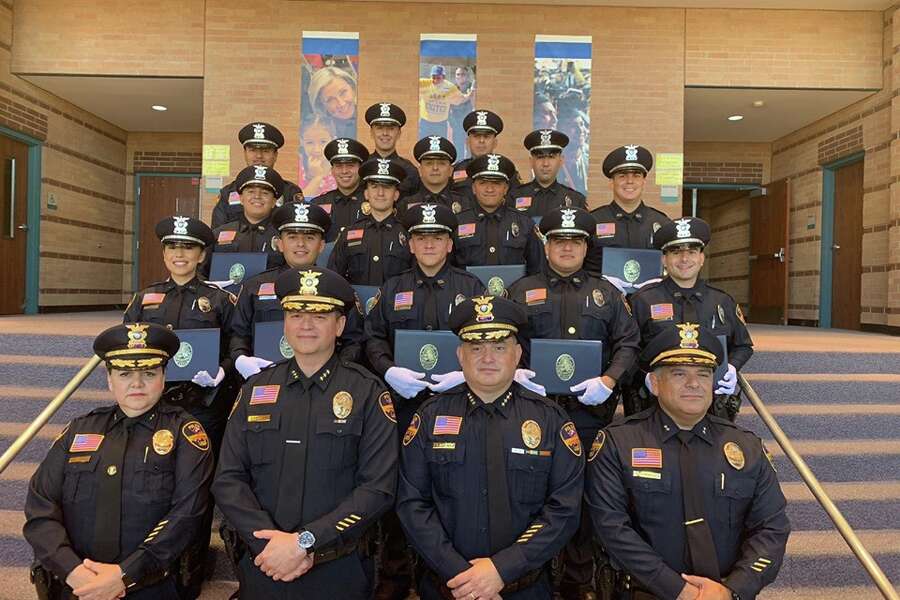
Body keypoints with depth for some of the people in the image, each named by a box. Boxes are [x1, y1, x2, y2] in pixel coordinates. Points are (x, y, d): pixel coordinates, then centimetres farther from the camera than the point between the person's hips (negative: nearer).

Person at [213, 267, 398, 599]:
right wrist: (270, 542, -14)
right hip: (261, 564, 3)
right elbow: (228, 479, -1)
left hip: (339, 572, -2)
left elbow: (378, 488, -14)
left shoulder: (368, 393, -8)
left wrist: (304, 541, -19)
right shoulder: (255, 389, 2)